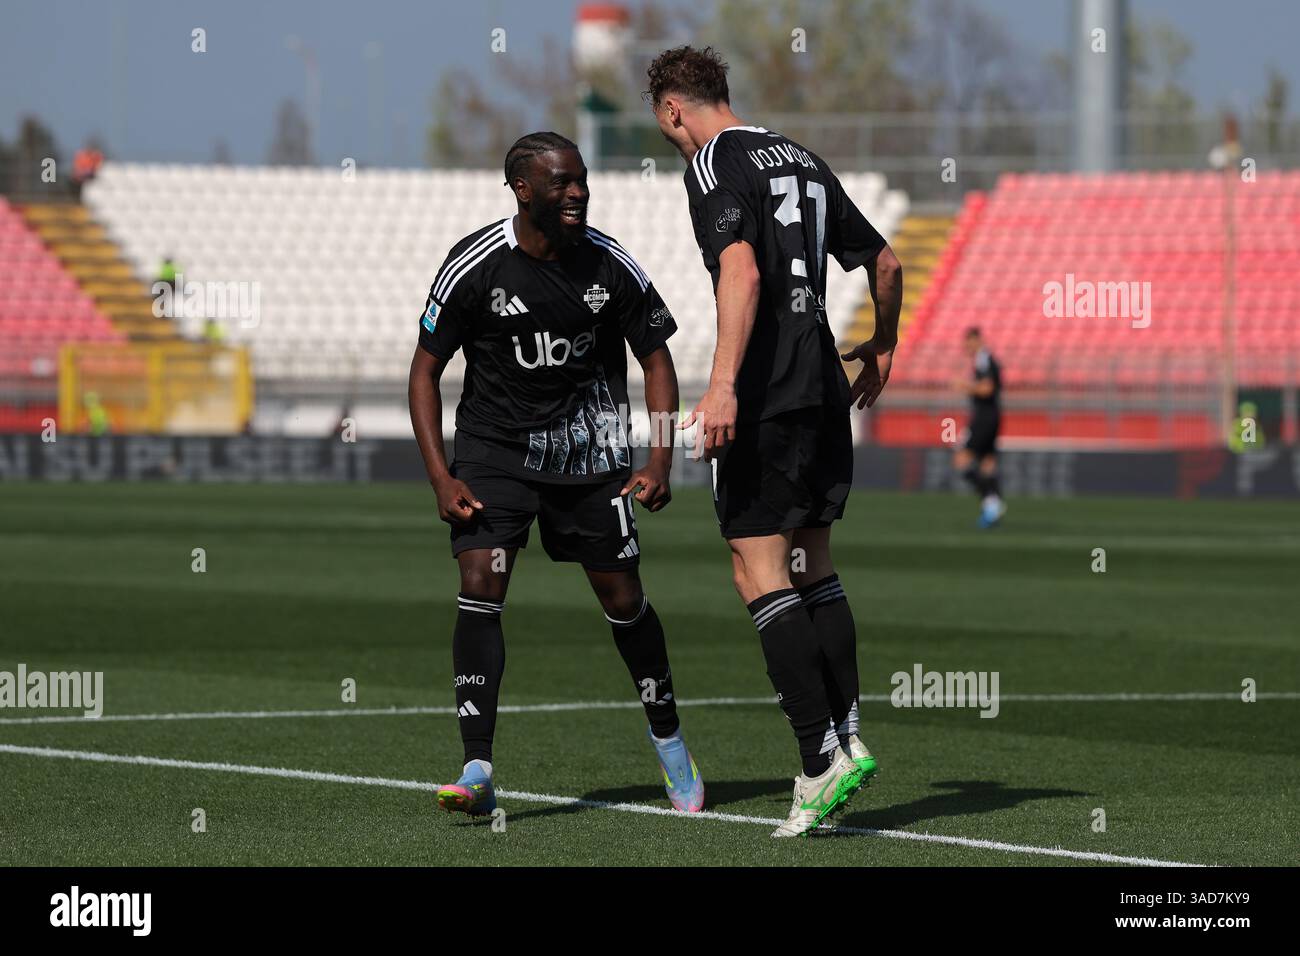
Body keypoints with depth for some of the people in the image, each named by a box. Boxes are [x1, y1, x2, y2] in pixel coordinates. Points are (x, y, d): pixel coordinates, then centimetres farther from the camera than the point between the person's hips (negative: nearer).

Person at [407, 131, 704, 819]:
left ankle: (667, 736, 27)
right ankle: (478, 773, -20)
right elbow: (426, 368, -5)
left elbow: (656, 359, 4)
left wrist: (660, 462, -6)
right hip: (494, 445, -1)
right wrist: (441, 477, -13)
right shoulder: (475, 266, -13)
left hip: (587, 442, 2)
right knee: (480, 584, -18)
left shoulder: (610, 265, -7)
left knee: (622, 599, 2)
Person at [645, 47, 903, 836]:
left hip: (765, 393, -8)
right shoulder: (801, 160, 17)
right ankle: (847, 738, 13)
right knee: (814, 565, 16)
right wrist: (882, 346, 41)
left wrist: (723, 384, -28)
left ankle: (822, 756, -15)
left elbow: (742, 271, -22)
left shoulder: (714, 165, -7)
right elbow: (884, 262, 24)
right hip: (823, 386, 8)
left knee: (759, 570, -7)